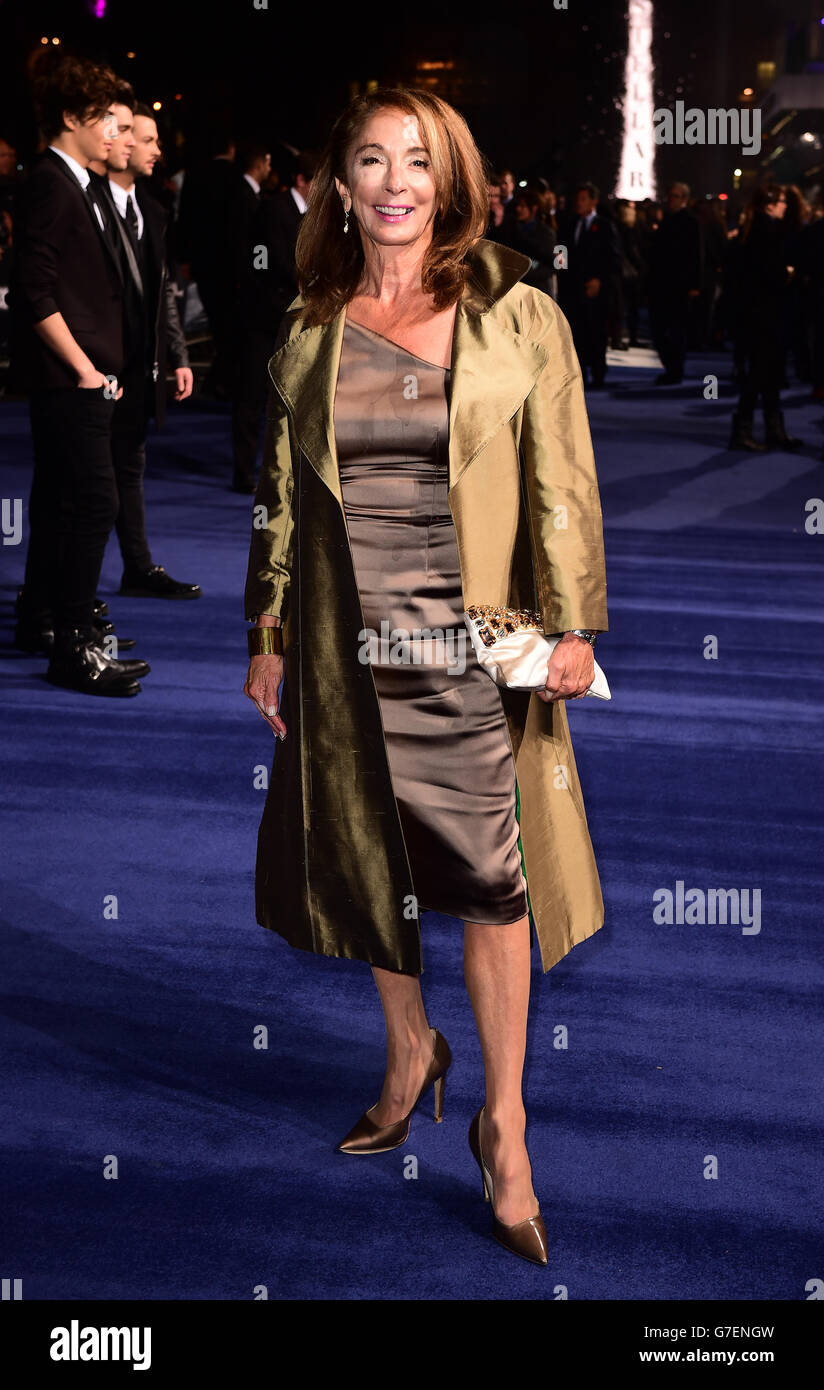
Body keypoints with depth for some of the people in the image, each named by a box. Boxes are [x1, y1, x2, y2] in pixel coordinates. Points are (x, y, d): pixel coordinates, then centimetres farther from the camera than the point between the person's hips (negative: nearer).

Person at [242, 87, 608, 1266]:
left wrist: (573, 625, -7)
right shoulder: (309, 330, 7)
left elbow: (561, 485, -2)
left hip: (476, 646, -3)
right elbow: (281, 494, 11)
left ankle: (504, 1126, 15)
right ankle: (411, 1051, 38)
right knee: (369, 862, 13)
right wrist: (266, 634, 10)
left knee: (494, 881, 0)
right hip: (346, 647, 3)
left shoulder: (518, 319, -1)